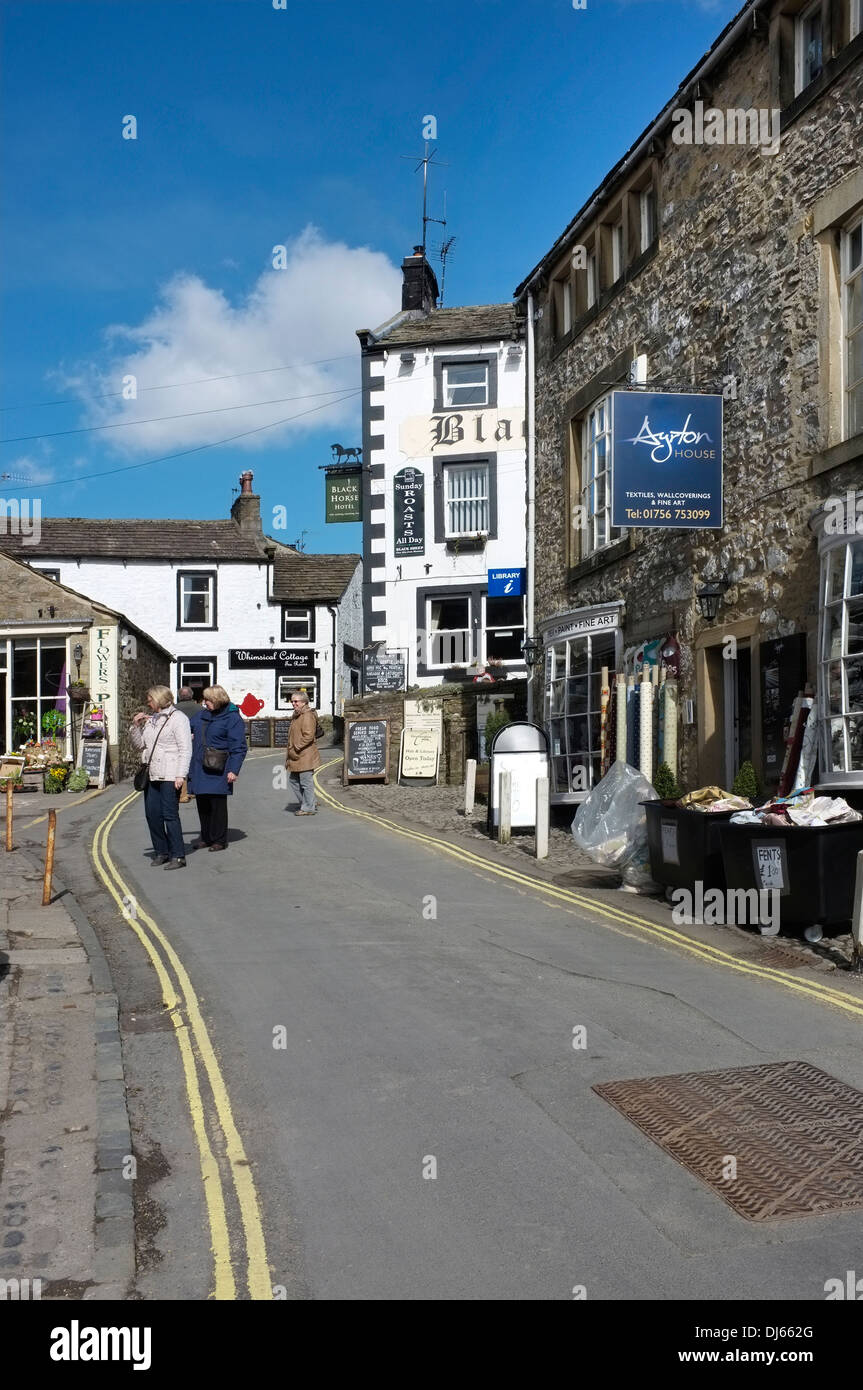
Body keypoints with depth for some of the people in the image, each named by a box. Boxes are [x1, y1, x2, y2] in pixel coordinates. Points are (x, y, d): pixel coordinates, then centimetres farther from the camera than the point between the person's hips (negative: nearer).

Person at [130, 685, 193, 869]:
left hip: (170, 776, -8)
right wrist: (135, 726, 7)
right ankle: (161, 852, 19)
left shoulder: (177, 718, -5)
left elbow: (185, 749, -10)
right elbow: (140, 745, 22)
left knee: (170, 814, -9)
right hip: (152, 775, 8)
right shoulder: (150, 719, 18)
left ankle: (178, 856, -5)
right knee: (152, 814, 7)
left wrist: (180, 775, -17)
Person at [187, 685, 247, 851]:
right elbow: (191, 729, 32)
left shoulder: (232, 718, -9)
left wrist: (234, 770, -17)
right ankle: (206, 837, 24)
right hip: (199, 768, 7)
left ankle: (219, 840, 9)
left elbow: (238, 747, -12)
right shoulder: (203, 715, 13)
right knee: (202, 805, 12)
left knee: (218, 805, 0)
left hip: (217, 770, -7)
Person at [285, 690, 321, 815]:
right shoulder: (297, 715, 18)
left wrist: (296, 748, -20)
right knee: (294, 780, 17)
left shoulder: (308, 716, -15)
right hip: (296, 757, 11)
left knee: (306, 782, -4)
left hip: (305, 757, -11)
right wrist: (290, 752, 19)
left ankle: (309, 808, 3)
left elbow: (308, 736, -23)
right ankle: (303, 803, 29)